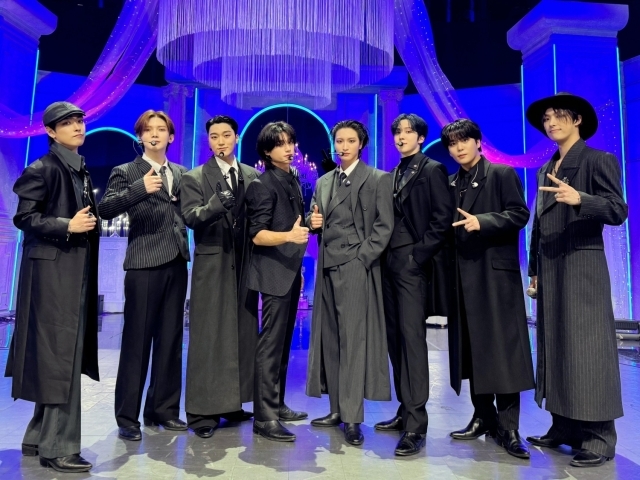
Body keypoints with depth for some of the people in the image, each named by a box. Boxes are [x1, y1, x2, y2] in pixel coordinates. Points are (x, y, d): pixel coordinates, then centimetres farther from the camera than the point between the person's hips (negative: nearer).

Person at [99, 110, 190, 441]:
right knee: (136, 340, 0)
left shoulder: (181, 173, 16)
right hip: (143, 264, -4)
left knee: (170, 340, 10)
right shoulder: (126, 172, 2)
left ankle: (163, 409, 22)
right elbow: (106, 209, -13)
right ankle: (127, 418, 12)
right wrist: (140, 188, -26)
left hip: (177, 262, 5)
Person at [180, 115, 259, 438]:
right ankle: (203, 410, 10)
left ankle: (232, 403, 24)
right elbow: (191, 218, -14)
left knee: (242, 335, 10)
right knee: (208, 338, 0)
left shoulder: (253, 176, 10)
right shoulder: (194, 178, 0)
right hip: (212, 266, -4)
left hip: (244, 265, 4)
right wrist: (217, 203, -32)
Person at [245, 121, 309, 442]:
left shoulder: (293, 180, 13)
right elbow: (257, 235, -16)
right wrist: (289, 236, -33)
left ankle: (277, 405, 26)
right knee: (270, 344, -6)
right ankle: (264, 417, 2)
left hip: (291, 272, 8)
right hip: (274, 273, -8)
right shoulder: (263, 184, -11)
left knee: (284, 343, 14)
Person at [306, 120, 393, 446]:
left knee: (353, 340, -7)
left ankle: (352, 417, 1)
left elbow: (384, 226, -5)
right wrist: (313, 222, -2)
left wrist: (362, 258, -13)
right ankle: (337, 409, 18)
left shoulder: (378, 179, 2)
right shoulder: (323, 182, 18)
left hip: (356, 268, -6)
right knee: (329, 339, 8)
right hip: (327, 267, 6)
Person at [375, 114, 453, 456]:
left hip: (413, 264, -7)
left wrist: (419, 255, -15)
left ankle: (416, 424, -3)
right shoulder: (393, 175, 19)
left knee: (413, 338, -9)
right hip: (390, 262, 7)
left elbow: (443, 218, -10)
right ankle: (405, 410, 19)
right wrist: (385, 254, 4)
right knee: (396, 337, 8)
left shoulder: (432, 170, -1)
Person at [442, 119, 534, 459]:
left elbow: (519, 214, -8)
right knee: (472, 348, 9)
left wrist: (483, 221, -21)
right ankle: (483, 417, 21)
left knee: (502, 348, -5)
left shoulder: (503, 174, 1)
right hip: (463, 275, 6)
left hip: (496, 272, -6)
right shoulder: (450, 185, 17)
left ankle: (508, 427, 4)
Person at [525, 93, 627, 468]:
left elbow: (618, 211, -11)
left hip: (581, 267, -7)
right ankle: (564, 428, 18)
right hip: (550, 269, 7)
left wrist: (579, 198, -29)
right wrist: (534, 271, 12)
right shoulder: (546, 170, 18)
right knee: (556, 345, 8)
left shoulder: (599, 160, -1)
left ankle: (599, 437, 5)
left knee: (586, 347, -5)